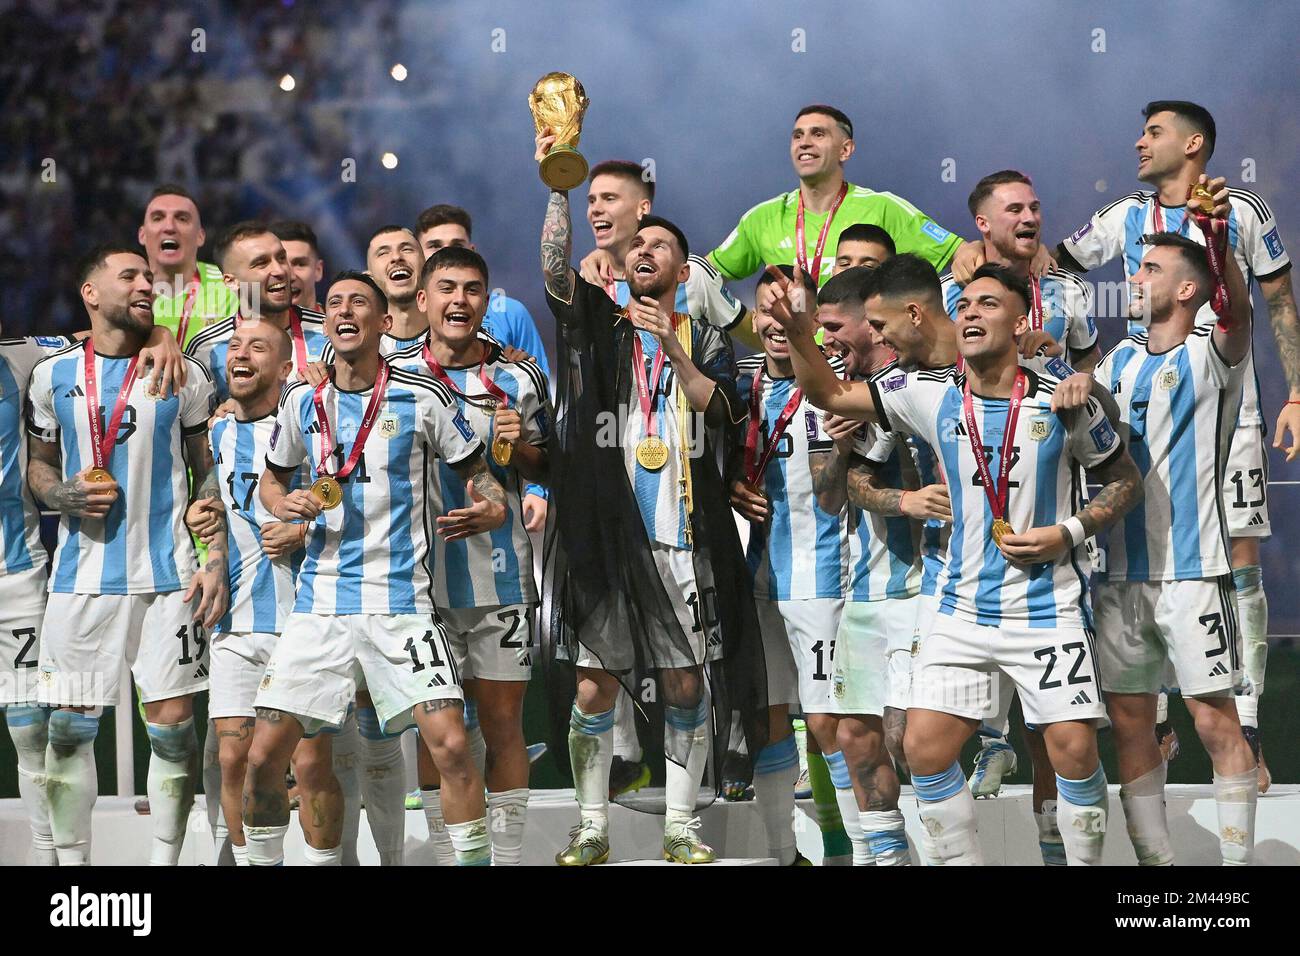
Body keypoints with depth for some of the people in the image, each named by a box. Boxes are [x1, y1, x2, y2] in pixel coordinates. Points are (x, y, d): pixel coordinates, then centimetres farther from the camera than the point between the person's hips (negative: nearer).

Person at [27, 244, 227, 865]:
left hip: (166, 578, -1)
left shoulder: (182, 375, 5)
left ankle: (164, 861, 8)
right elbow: (38, 465, 17)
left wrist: (217, 561, -1)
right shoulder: (53, 375, 7)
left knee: (173, 724, -3)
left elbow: (208, 472, 8)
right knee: (70, 727, 1)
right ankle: (71, 862, 12)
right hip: (81, 577, 1)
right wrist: (63, 494, -6)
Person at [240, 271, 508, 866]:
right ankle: (263, 859, 16)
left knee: (450, 744, -14)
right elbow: (271, 479, 22)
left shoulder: (422, 398, -1)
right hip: (321, 599, 2)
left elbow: (477, 473, 8)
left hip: (400, 600, -2)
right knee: (264, 752, -4)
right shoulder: (303, 401, 7)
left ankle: (474, 857, 1)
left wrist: (492, 509, -14)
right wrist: (285, 505, -1)